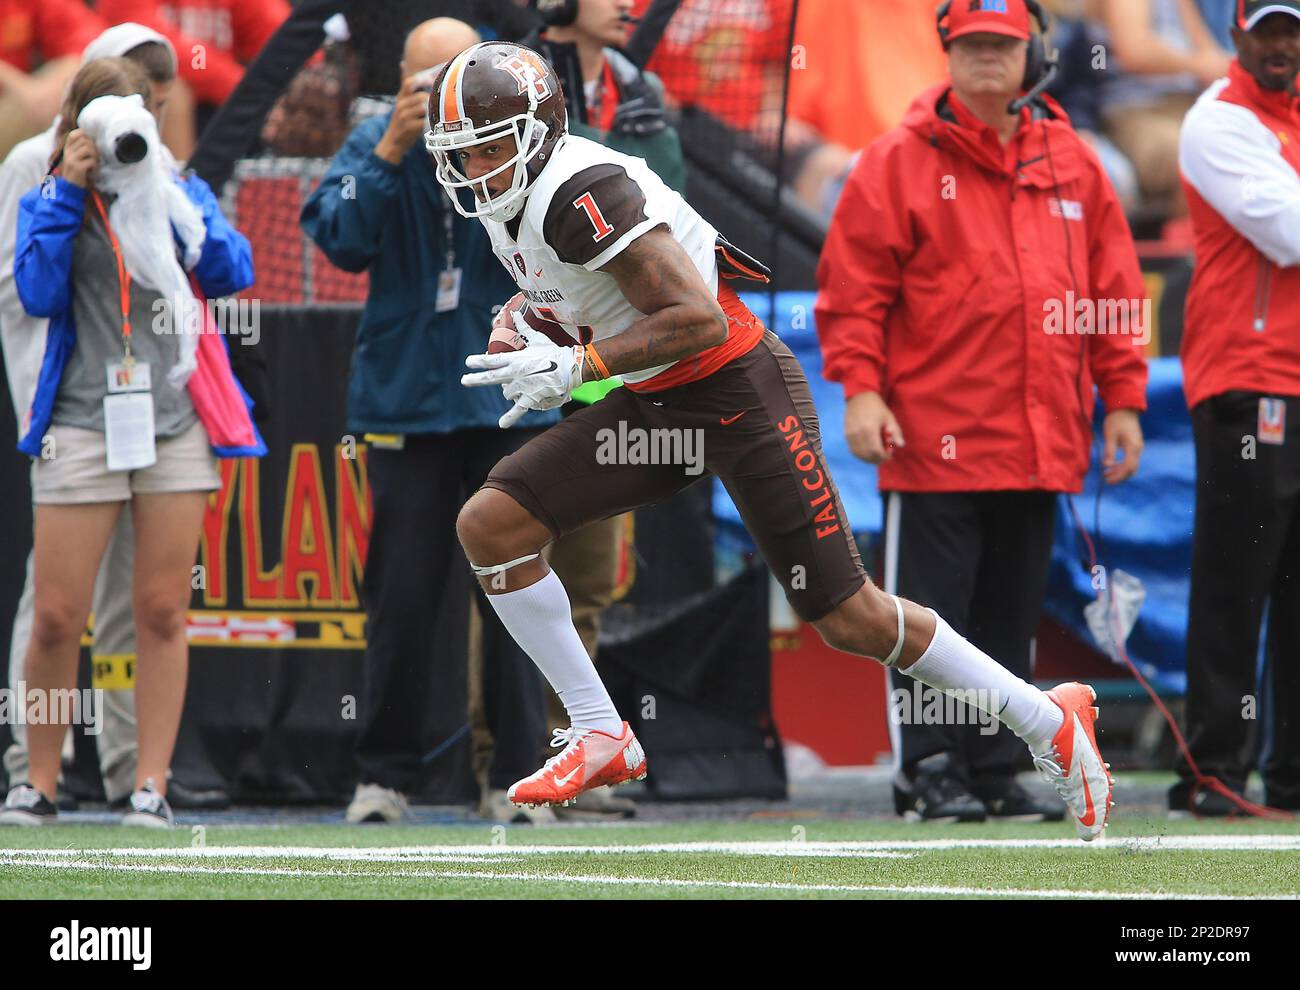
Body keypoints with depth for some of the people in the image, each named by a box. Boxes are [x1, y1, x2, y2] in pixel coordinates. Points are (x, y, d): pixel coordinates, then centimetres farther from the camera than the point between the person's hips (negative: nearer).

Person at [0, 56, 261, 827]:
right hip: (84, 425, -1)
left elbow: (234, 273, -6)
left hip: (177, 421, 1)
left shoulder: (182, 193, 9)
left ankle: (152, 785, 5)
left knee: (162, 611, 2)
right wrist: (70, 191, -12)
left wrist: (166, 196, -12)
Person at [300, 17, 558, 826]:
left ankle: (518, 779, 5)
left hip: (508, 399, -1)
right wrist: (391, 152, -17)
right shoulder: (375, 145, 2)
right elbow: (340, 240, -10)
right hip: (406, 396, 1)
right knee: (401, 598, 2)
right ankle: (386, 773, 10)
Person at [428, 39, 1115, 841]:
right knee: (491, 524, -4)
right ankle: (600, 737, 3)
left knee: (850, 619, -5)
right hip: (657, 406, 9)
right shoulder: (512, 204, 5)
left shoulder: (581, 195, -24)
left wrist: (576, 366, -26)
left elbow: (698, 320, -27)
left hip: (739, 393, -9)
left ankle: (1050, 723, 11)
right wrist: (526, 331, 2)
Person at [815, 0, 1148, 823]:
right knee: (932, 610, -3)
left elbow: (1116, 287, 13)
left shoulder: (1072, 162, 11)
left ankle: (998, 772, 15)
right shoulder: (901, 162, -1)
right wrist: (861, 388, -14)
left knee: (1012, 614, 9)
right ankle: (931, 773, 2)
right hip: (935, 438, -4)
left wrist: (1123, 398, 8)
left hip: (1042, 442, 4)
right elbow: (853, 285, -4)